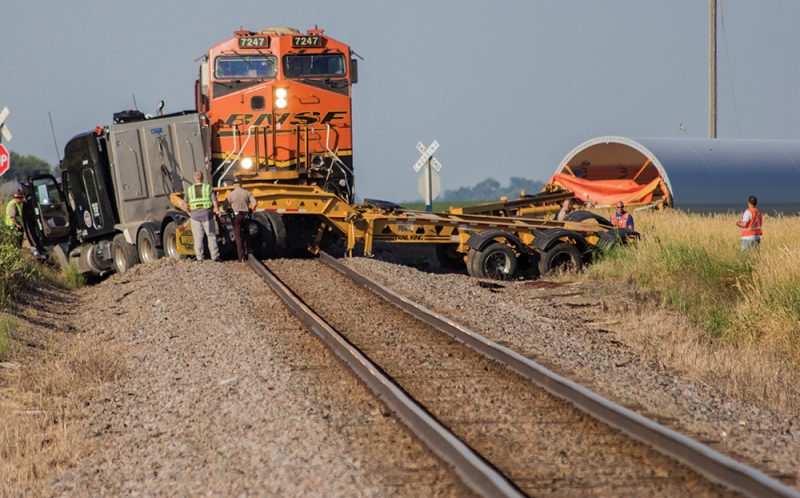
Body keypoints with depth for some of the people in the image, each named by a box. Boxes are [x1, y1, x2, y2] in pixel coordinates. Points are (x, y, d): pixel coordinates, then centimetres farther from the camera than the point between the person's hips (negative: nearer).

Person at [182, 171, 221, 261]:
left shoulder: (189, 189, 3)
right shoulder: (208, 188, -2)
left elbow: (185, 204, 1)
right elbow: (214, 201, -8)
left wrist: (189, 212, 17)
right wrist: (217, 210, 10)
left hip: (195, 214, 1)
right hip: (207, 214, -1)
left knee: (198, 237, 7)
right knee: (211, 236, 5)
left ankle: (199, 257, 6)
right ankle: (215, 256, 3)